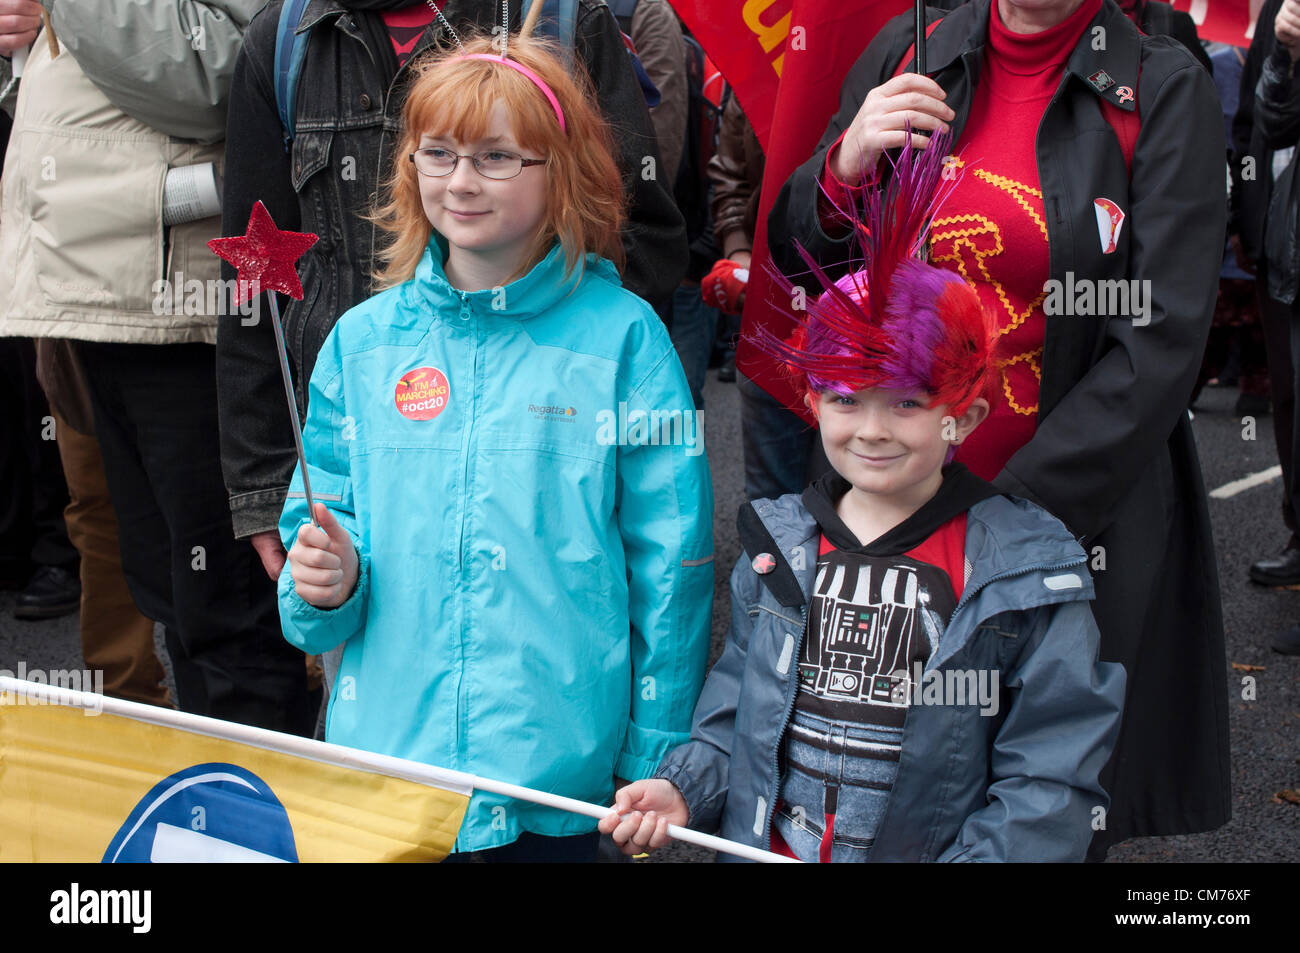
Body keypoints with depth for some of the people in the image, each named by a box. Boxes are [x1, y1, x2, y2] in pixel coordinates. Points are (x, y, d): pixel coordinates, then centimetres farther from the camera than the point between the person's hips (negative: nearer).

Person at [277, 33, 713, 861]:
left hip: (561, 758, -2)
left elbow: (670, 563, -5)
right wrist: (324, 579, -10)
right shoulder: (361, 341, 3)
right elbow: (323, 525, 13)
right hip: (384, 749, 3)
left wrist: (656, 764, -4)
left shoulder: (622, 336, -6)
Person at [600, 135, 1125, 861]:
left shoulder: (1027, 575, -6)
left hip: (934, 845, -3)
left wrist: (977, 856, -19)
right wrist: (685, 786, 0)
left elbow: (1049, 780, -7)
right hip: (766, 844, 3)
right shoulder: (778, 547, 7)